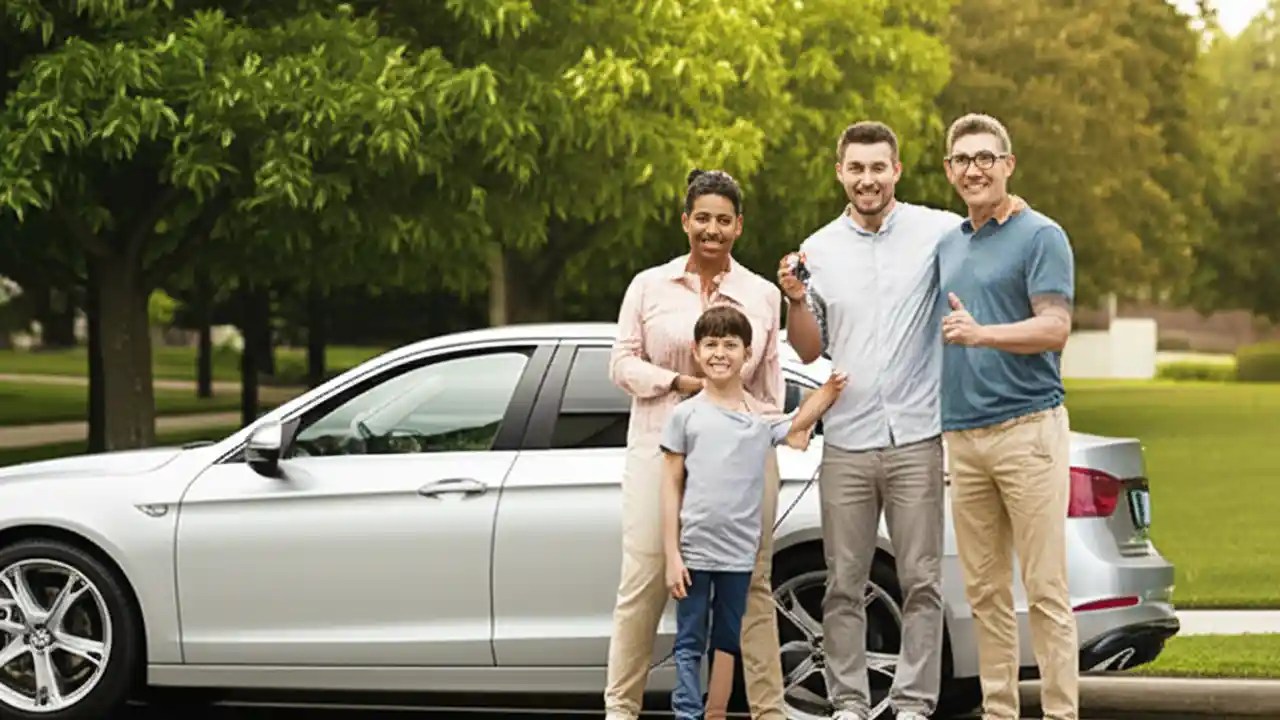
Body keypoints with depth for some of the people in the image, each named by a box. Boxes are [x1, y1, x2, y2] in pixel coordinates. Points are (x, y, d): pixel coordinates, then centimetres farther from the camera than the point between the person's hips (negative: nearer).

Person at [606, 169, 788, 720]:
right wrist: (684, 382, -9)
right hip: (662, 447, -1)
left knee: (751, 585, 1)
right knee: (643, 580, -3)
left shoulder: (763, 295, 11)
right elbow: (622, 364, 4)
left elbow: (770, 383, 12)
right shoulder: (649, 286, 8)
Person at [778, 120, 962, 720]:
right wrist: (795, 299, -4)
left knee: (921, 582, 1)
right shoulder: (819, 249, 9)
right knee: (844, 585, 5)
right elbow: (809, 351, 13)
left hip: (916, 439, -2)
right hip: (846, 444, 2)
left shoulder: (935, 232, 0)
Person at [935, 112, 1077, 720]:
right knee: (984, 590, 7)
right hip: (962, 435, 7)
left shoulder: (1041, 237, -3)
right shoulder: (946, 246, 19)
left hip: (1027, 427, -6)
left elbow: (1055, 328, -13)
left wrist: (982, 333, -26)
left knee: (1044, 588, -6)